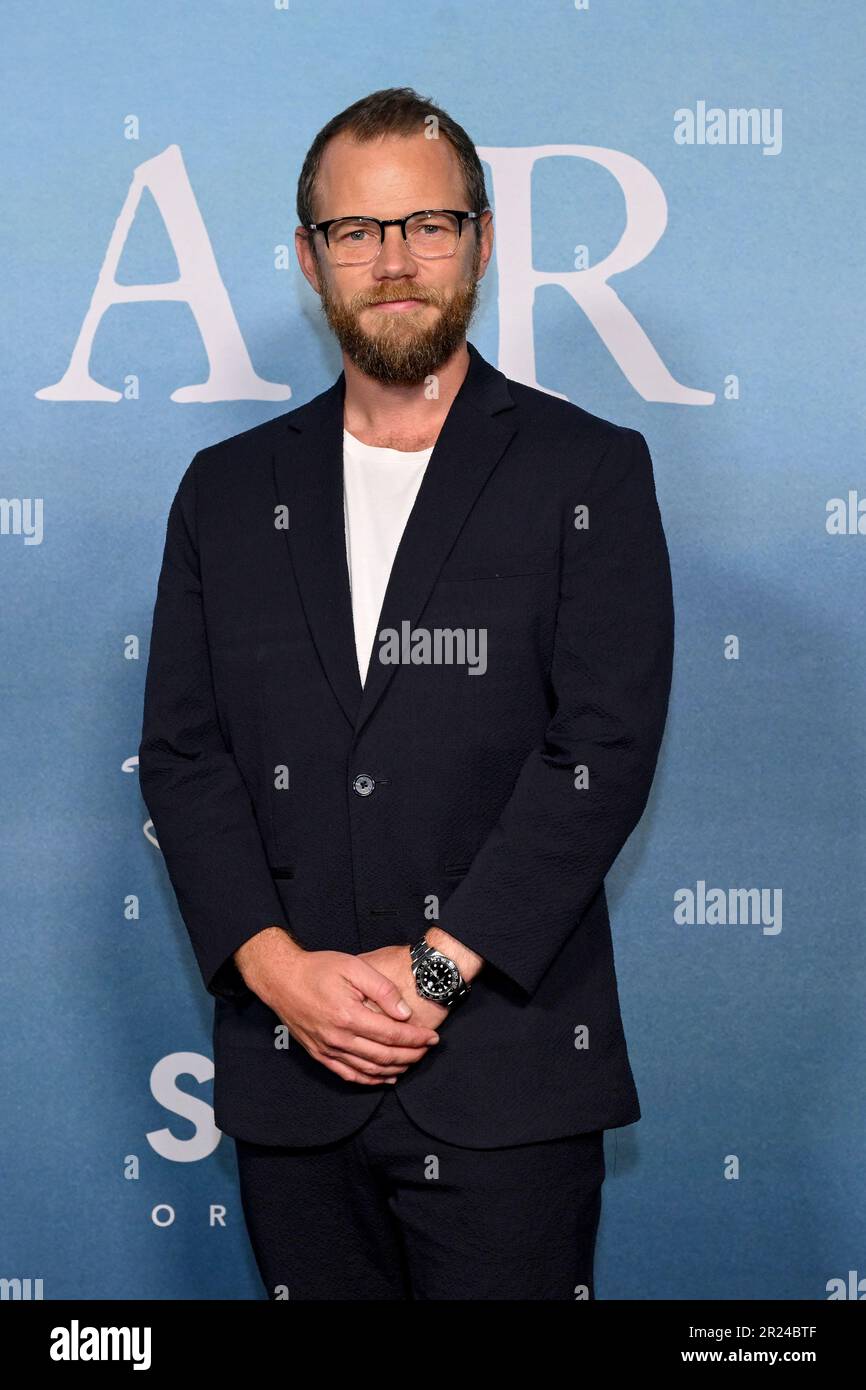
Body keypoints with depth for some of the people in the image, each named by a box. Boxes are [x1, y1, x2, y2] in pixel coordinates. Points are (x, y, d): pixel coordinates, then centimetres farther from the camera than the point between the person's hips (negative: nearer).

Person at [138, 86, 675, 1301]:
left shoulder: (590, 471, 1)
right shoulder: (229, 488, 11)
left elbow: (605, 747, -8)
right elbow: (180, 753, 5)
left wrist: (437, 965, -14)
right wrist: (277, 965, -9)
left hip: (503, 1083, -3)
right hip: (289, 1071, 3)